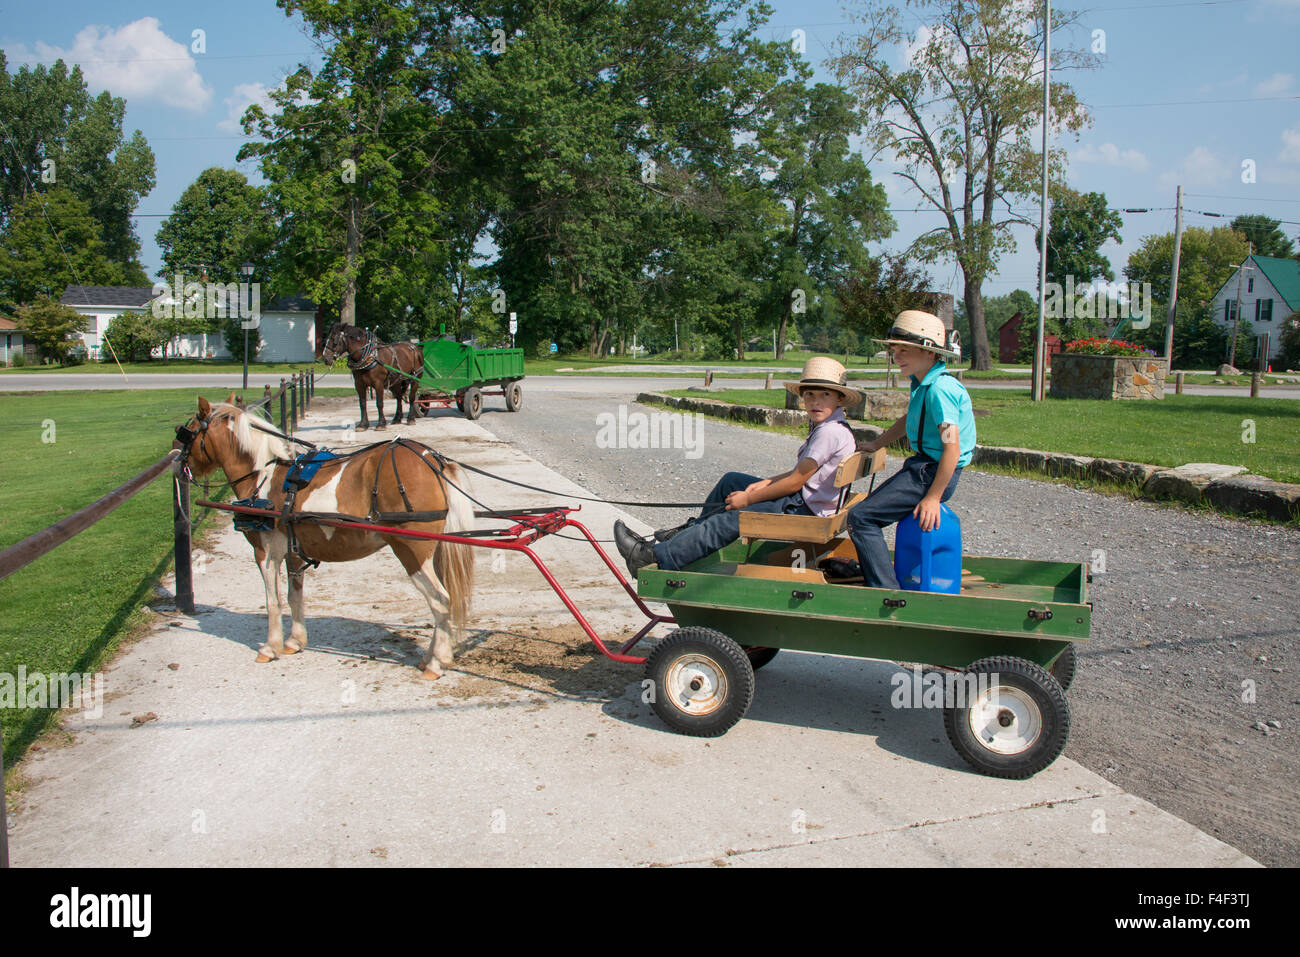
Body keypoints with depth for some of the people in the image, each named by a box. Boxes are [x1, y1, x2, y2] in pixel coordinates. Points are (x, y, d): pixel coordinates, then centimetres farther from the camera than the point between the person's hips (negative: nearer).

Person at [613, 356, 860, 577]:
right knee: (731, 481, 17)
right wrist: (763, 484, 2)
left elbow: (795, 482, -21)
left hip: (805, 511, -11)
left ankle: (656, 556, -14)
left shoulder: (830, 432, -21)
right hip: (802, 499, 11)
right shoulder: (821, 427, 11)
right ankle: (691, 531, 27)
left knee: (729, 521, -17)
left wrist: (748, 499, -12)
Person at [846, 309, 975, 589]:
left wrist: (933, 497, -23)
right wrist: (875, 444, 29)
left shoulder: (940, 388, -21)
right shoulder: (922, 384, 10)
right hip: (922, 465, 10)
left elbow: (952, 447, -25)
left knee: (861, 517, -16)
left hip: (934, 473, -10)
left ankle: (885, 590, -13)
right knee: (869, 506, 21)